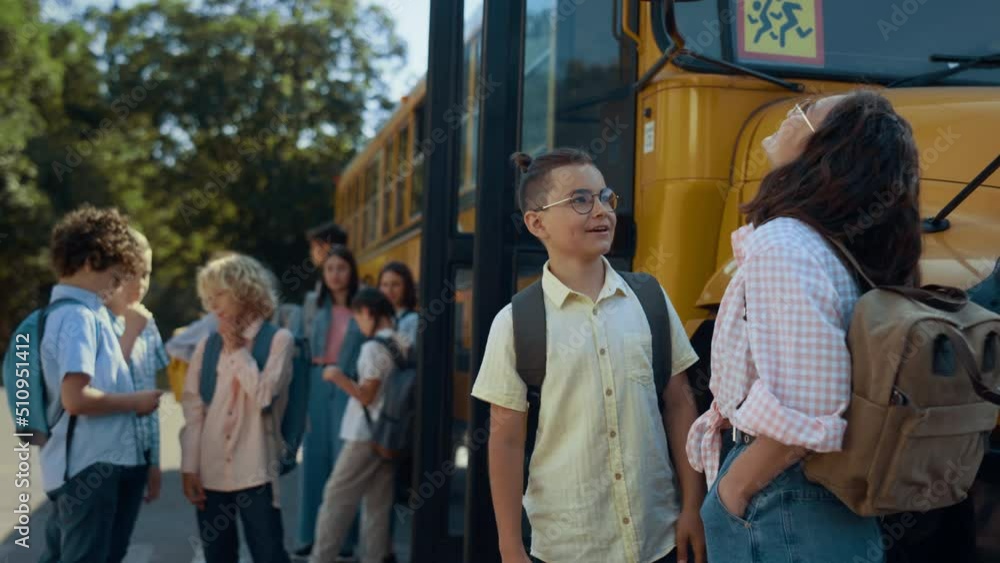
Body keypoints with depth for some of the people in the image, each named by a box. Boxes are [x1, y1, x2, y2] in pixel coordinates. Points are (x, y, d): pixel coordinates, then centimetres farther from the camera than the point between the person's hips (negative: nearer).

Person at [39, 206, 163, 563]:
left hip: (98, 460, 10)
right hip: (89, 465, -10)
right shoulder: (78, 317, -17)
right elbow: (76, 397, -26)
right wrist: (135, 402, -15)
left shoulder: (87, 312, 13)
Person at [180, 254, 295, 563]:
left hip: (254, 473, -3)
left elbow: (264, 396, -13)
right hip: (210, 474, 4)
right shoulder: (207, 344, 8)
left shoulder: (278, 339, -1)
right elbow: (193, 410, 5)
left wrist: (238, 350, -4)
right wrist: (189, 467, -1)